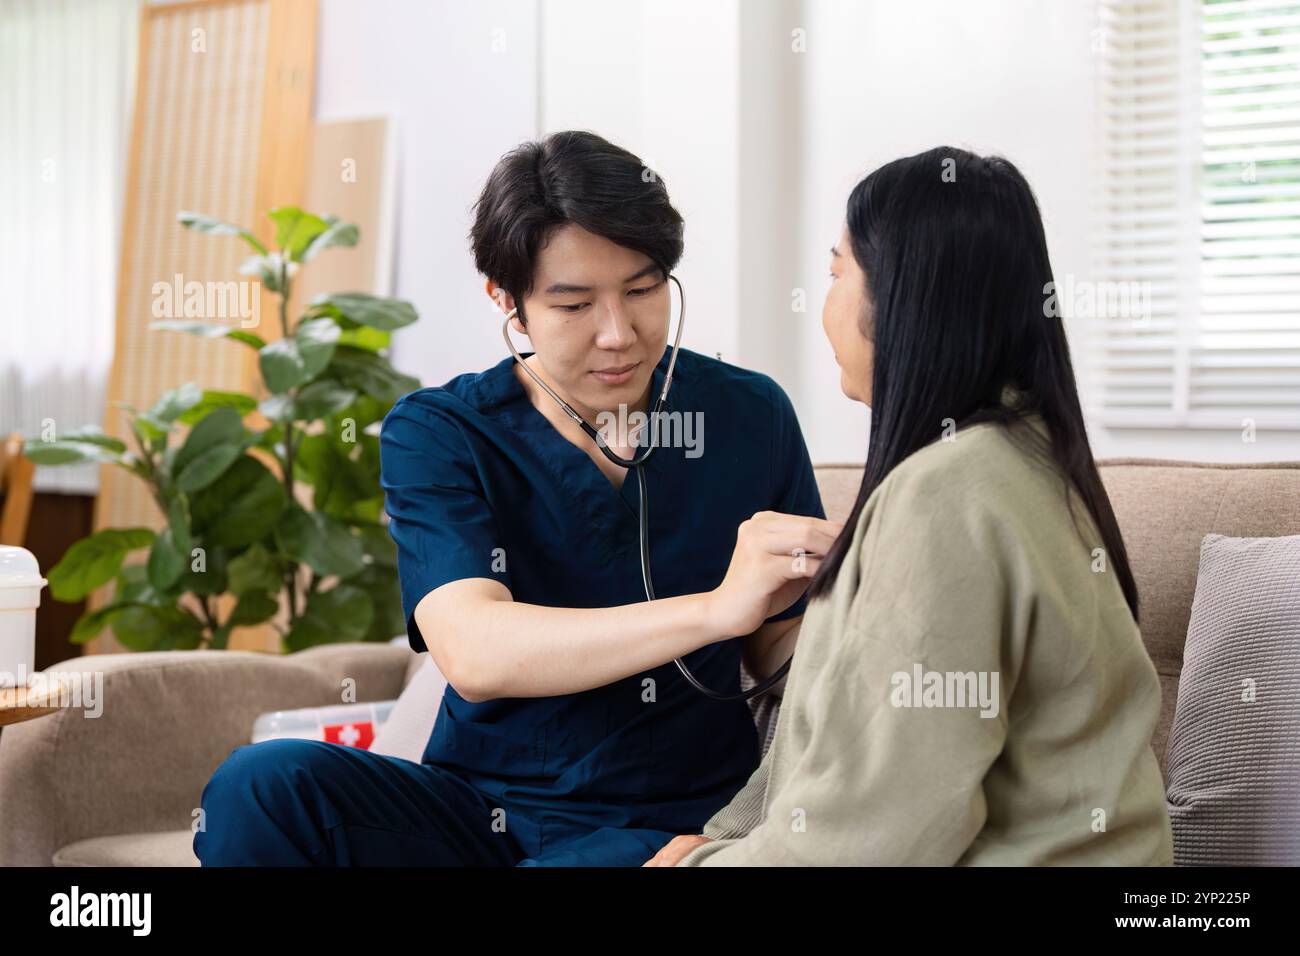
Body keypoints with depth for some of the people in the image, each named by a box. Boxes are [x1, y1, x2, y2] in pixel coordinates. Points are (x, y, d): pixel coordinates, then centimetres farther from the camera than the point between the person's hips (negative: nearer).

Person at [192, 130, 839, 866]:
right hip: (476, 802, 1)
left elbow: (777, 656, 7)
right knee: (261, 786, -26)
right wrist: (716, 608, -34)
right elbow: (472, 654, -22)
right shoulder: (434, 435, -5)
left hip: (667, 824, -1)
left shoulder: (751, 416, 0)